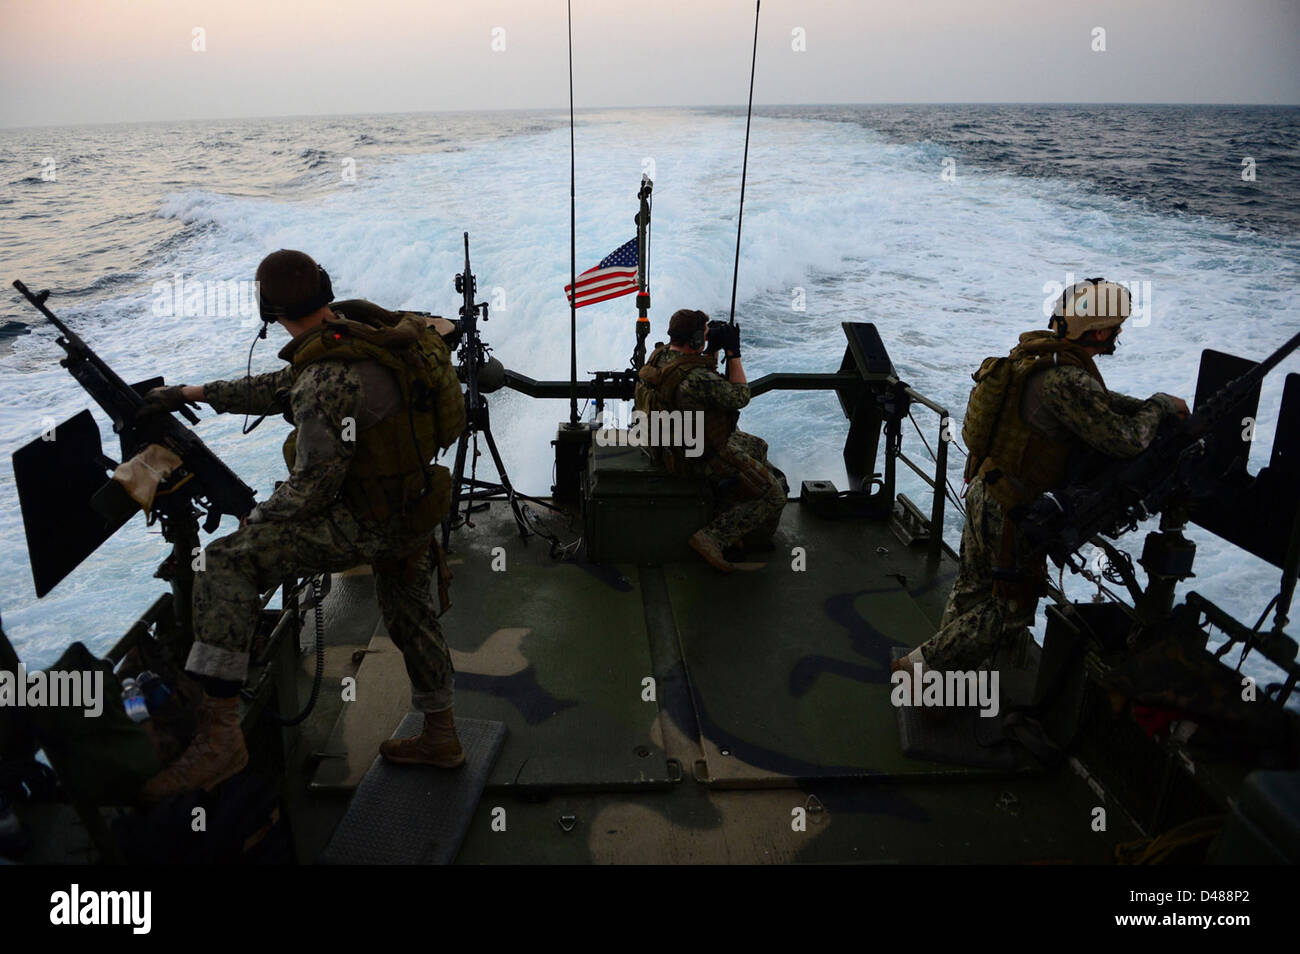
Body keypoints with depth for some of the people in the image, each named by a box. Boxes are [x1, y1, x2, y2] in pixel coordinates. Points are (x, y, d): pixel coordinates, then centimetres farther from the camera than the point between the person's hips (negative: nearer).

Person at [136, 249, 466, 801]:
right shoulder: (363, 327, 3)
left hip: (371, 522, -10)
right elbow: (282, 389, 15)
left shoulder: (330, 381, -26)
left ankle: (220, 733, -16)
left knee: (228, 562, -14)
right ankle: (440, 737, 41)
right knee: (409, 615, 24)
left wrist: (258, 519, 0)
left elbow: (313, 487, -19)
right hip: (414, 504, 10)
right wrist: (194, 393, 20)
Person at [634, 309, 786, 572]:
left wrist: (713, 349, -1)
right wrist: (733, 352, -14)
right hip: (705, 456, -10)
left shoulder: (660, 354, -5)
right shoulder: (698, 380, -33)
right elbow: (741, 397, -19)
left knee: (758, 447, 30)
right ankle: (714, 536, -5)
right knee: (773, 497, -2)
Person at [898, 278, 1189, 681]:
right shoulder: (1067, 381, -28)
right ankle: (921, 664, 10)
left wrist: (1149, 406, 10)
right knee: (1010, 606, 7)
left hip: (983, 490, 9)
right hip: (1011, 511, -9)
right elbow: (1125, 441, -25)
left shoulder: (1038, 350, 2)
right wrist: (1159, 406, -7)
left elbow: (1098, 402, 18)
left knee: (974, 586, 23)